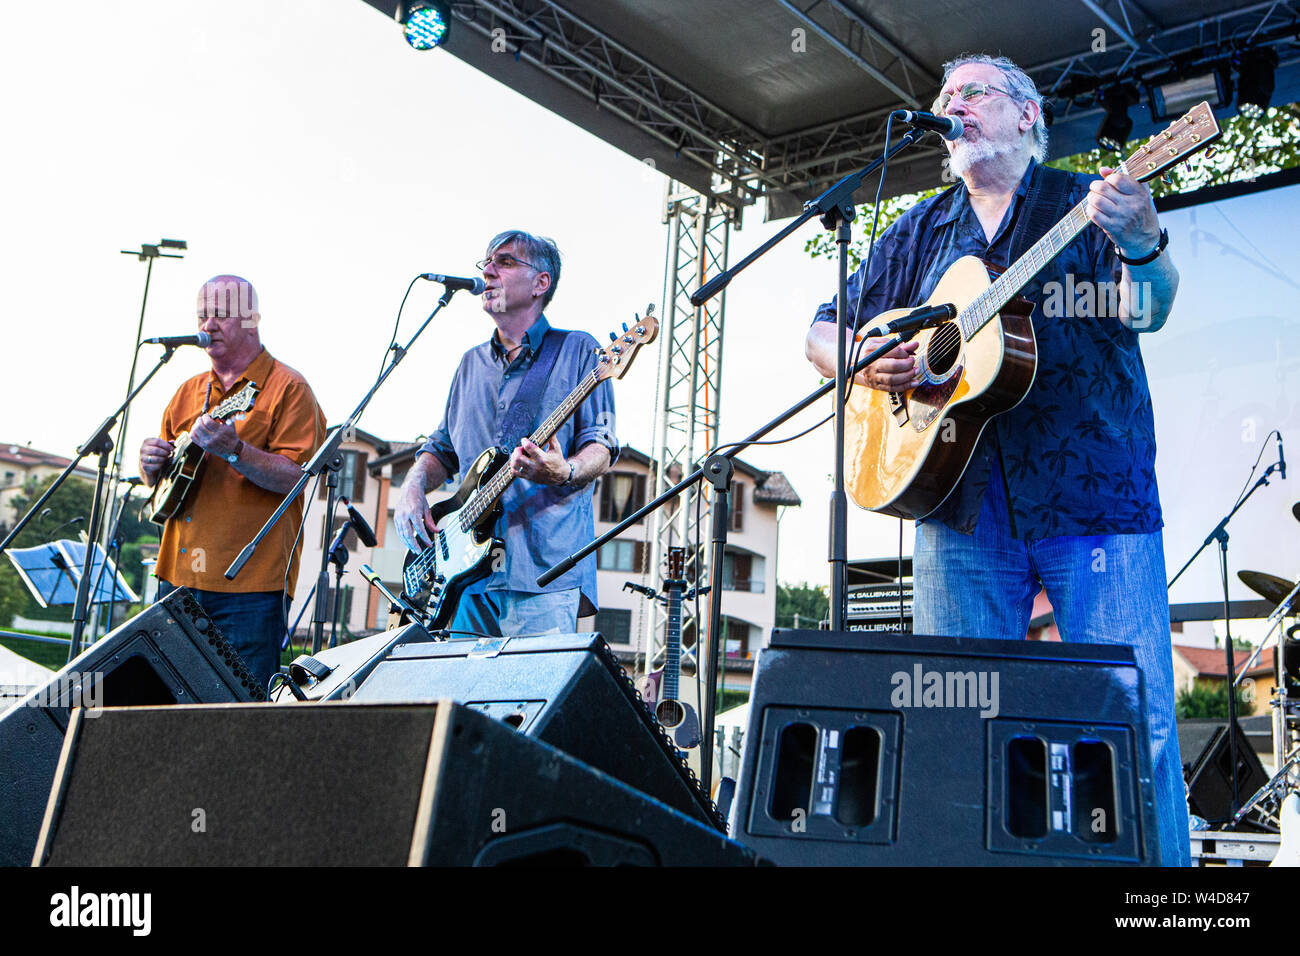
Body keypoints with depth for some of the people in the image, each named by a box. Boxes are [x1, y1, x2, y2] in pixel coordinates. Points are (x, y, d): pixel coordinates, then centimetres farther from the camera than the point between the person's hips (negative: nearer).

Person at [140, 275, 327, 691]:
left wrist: (234, 451, -27)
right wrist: (151, 463, 2)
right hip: (178, 577, 6)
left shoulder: (286, 388, -2)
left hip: (250, 583, -6)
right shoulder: (188, 392, 18)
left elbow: (294, 476, -13)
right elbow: (155, 480, 24)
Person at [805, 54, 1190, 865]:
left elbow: (1148, 312, -8)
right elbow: (823, 333, 19)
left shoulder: (1089, 203, 8)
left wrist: (1143, 247, -30)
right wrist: (865, 360, -4)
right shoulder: (919, 233, 18)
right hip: (961, 503, 3)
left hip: (1094, 497, -3)